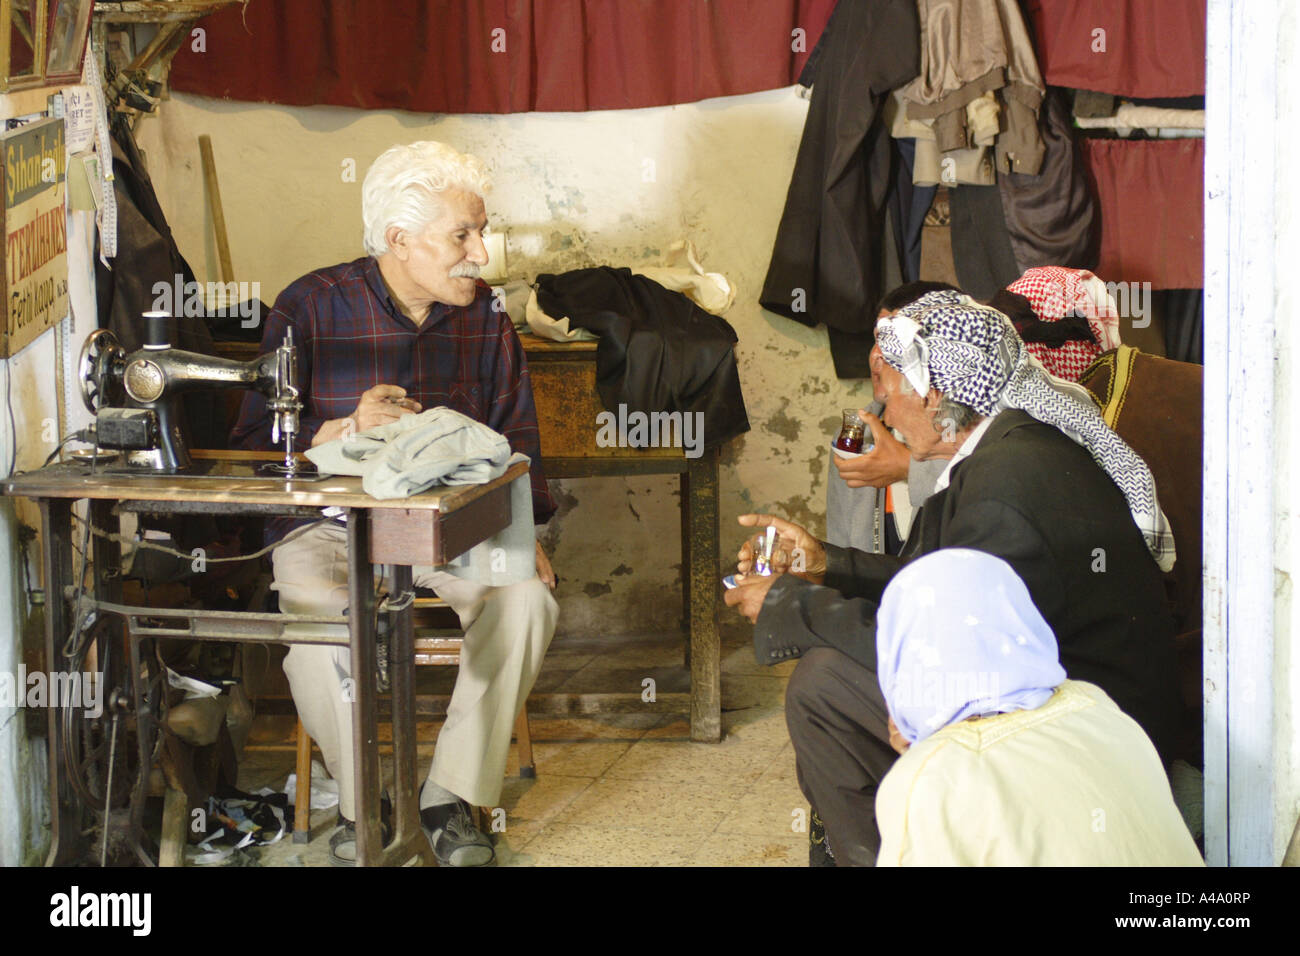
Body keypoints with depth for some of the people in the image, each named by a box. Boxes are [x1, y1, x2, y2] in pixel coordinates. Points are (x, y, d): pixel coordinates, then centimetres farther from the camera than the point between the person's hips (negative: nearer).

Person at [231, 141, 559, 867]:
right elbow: (255, 442, -7)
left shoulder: (484, 315, 7)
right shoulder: (312, 307, -4)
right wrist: (347, 430, -25)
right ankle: (361, 801, -11)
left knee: (527, 598, -27)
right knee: (320, 615, -35)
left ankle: (454, 796, -13)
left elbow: (515, 439, 11)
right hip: (331, 525, -3)